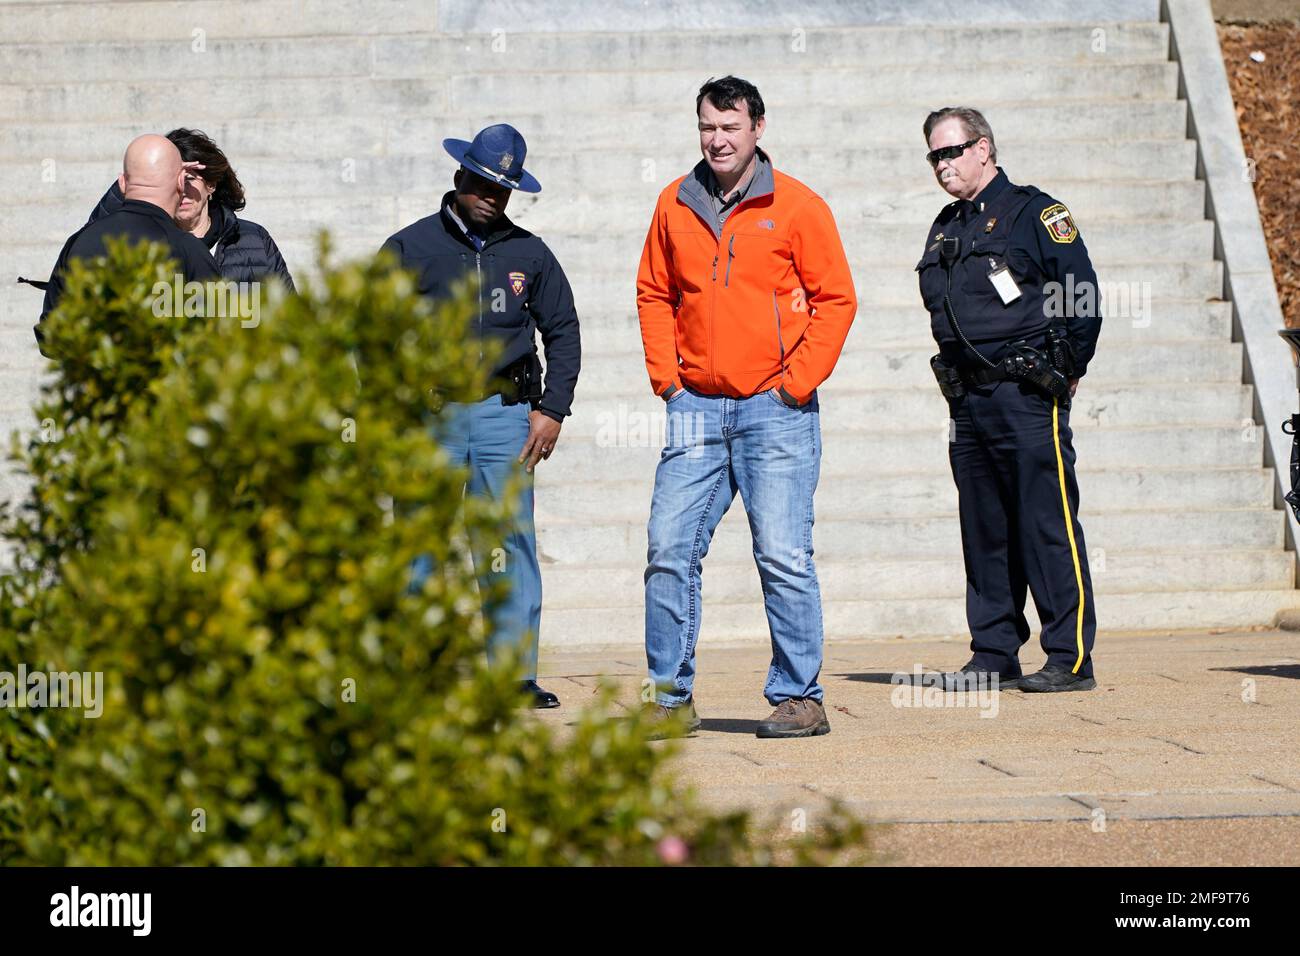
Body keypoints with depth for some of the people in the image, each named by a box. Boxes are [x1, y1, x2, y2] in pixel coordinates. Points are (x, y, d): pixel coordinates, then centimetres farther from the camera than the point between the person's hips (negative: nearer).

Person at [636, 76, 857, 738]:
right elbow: (653, 294, 17)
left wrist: (797, 383, -6)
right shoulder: (675, 205, 9)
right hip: (696, 409, 4)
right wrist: (667, 378, 6)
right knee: (670, 549, -1)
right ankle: (671, 697, 7)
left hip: (775, 410, -3)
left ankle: (798, 696, 5)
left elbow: (835, 300, 0)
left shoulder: (797, 207, -1)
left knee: (783, 557, -5)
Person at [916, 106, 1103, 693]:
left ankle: (1072, 659, -5)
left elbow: (1083, 301, -6)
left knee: (1048, 527, -7)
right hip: (968, 400, 7)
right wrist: (961, 383, 14)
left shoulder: (1034, 214, -4)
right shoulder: (945, 230, 17)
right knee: (983, 531, 9)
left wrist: (1062, 374, -3)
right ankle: (994, 655, 15)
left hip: (1027, 398, -7)